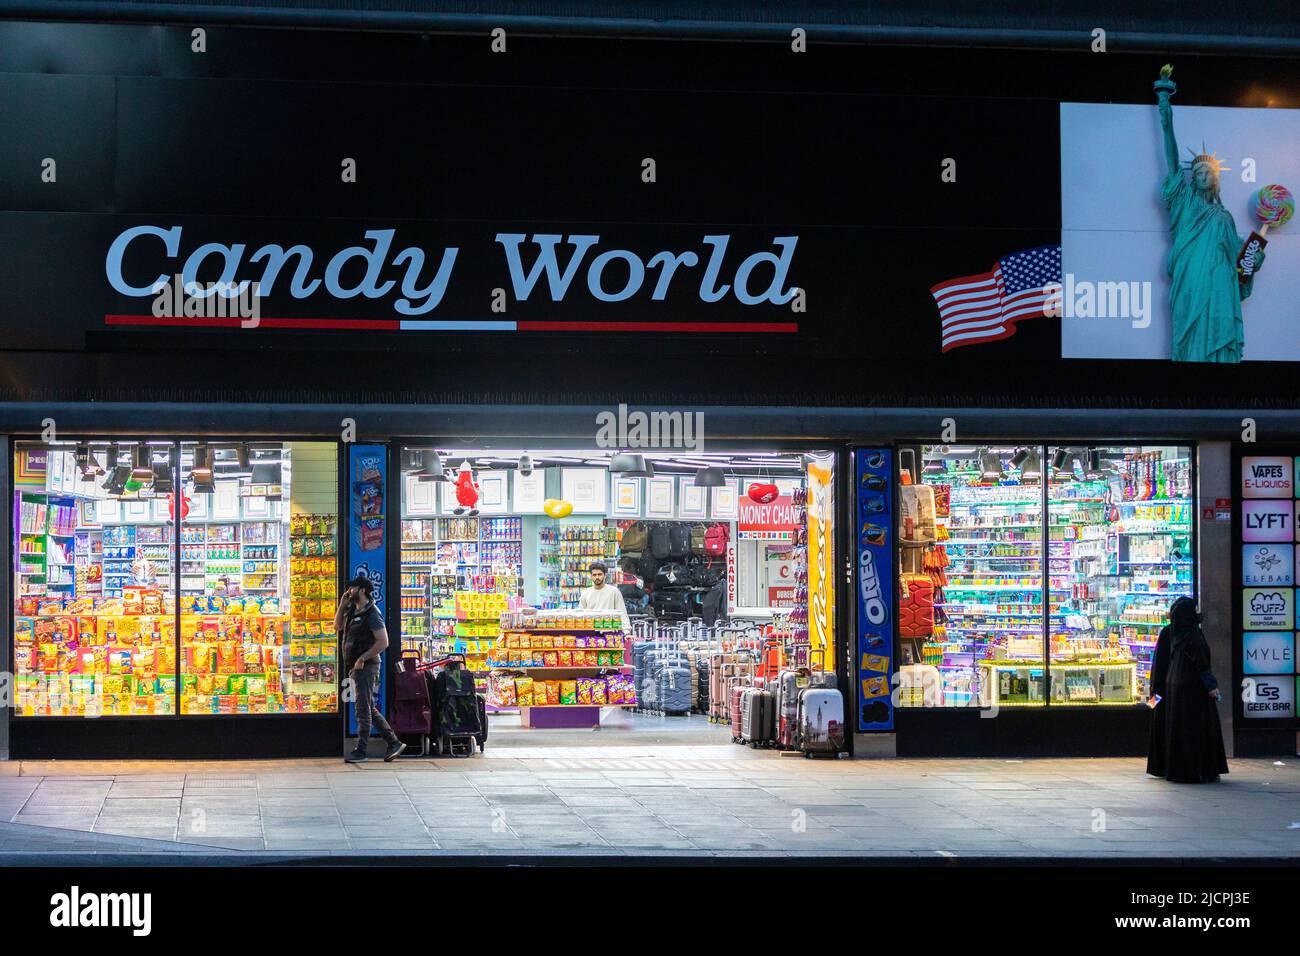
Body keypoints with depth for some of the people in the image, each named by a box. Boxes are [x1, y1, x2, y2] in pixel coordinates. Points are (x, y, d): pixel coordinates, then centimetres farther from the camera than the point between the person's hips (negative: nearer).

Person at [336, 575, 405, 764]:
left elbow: (383, 642, -20)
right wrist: (342, 605, 11)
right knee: (369, 709, 11)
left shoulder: (372, 614, -14)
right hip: (355, 668, 10)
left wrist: (362, 658, -19)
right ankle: (394, 743, 15)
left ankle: (360, 751, -2)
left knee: (363, 709, -5)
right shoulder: (353, 611, 14)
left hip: (366, 666, -10)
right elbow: (338, 626, 25)